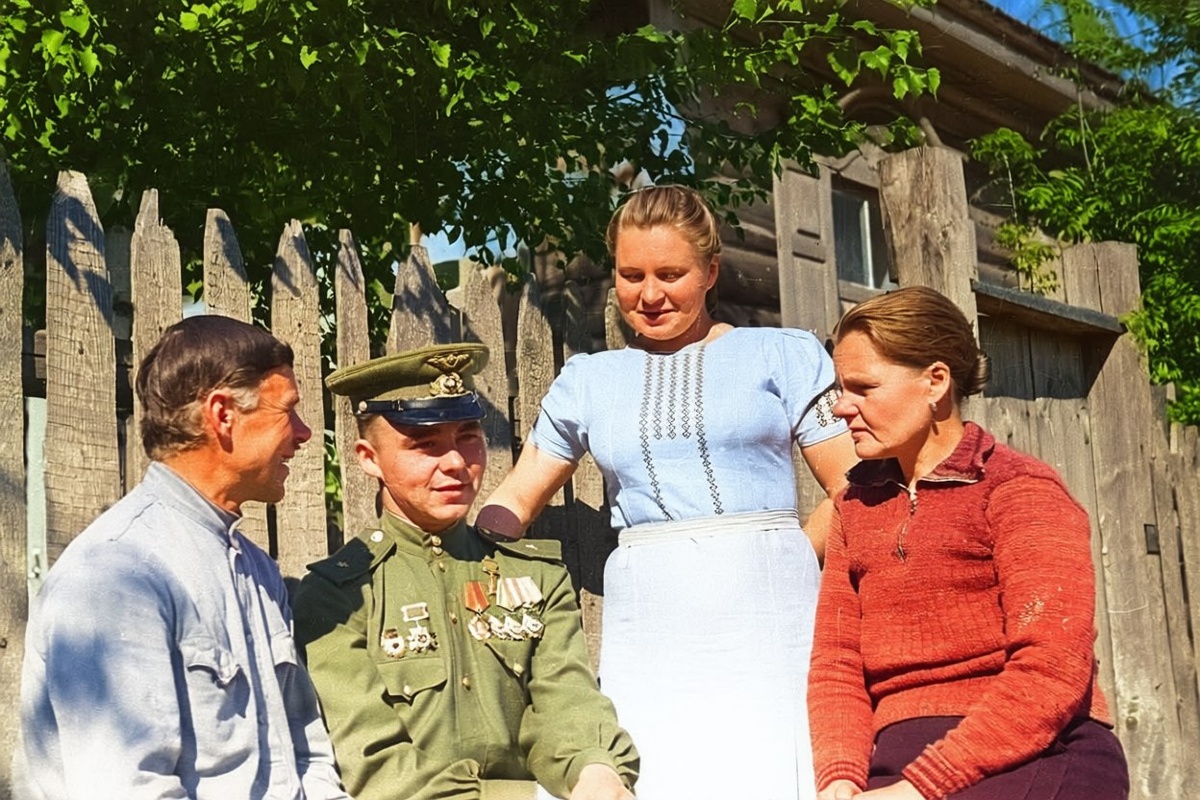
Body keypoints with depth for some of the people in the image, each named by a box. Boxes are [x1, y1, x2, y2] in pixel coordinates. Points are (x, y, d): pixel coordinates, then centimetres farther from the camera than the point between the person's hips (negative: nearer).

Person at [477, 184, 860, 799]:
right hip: (647, 638, 2)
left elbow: (854, 491, 3)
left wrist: (790, 556, -6)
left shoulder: (782, 355, 8)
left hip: (767, 626, -2)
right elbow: (513, 502, 19)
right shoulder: (588, 381, 16)